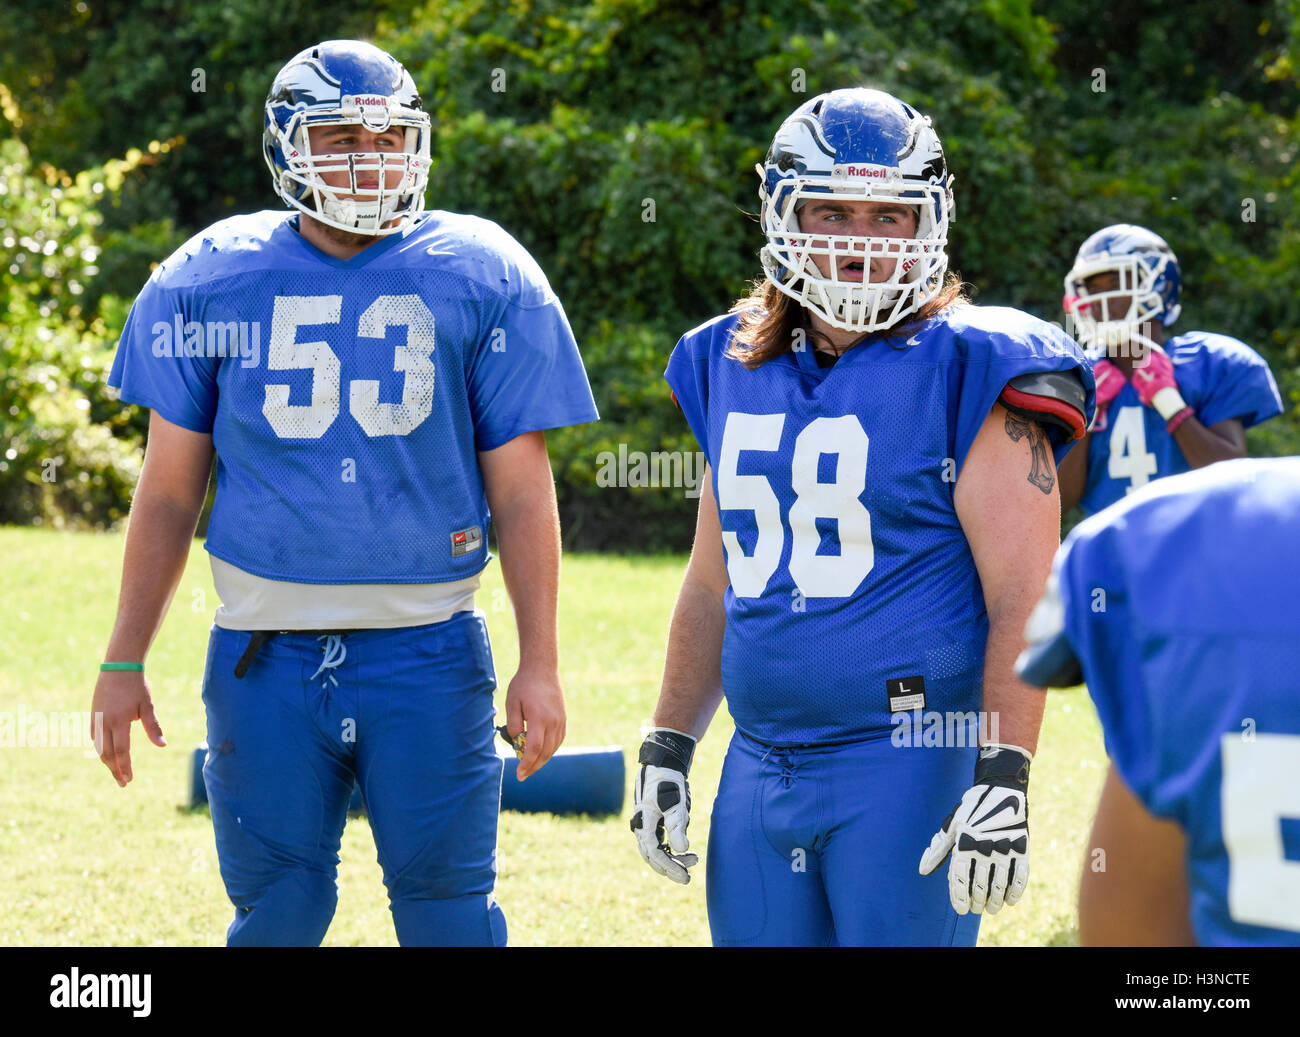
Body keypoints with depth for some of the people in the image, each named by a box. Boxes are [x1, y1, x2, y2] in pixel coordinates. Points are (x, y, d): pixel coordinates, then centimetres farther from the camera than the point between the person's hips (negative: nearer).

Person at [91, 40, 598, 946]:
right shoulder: (210, 278, 4)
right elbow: (170, 490, 9)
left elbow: (521, 491, 3)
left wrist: (540, 663, -1)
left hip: (426, 649, -1)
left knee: (446, 904, 1)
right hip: (266, 653, 1)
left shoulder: (484, 277, 1)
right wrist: (125, 662, 8)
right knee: (278, 908, 6)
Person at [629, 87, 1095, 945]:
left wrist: (1003, 779, -19)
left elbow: (1023, 601, -11)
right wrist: (666, 752, 18)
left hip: (911, 765, -6)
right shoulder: (736, 370, 12)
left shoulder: (969, 374, -6)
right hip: (759, 769, 6)